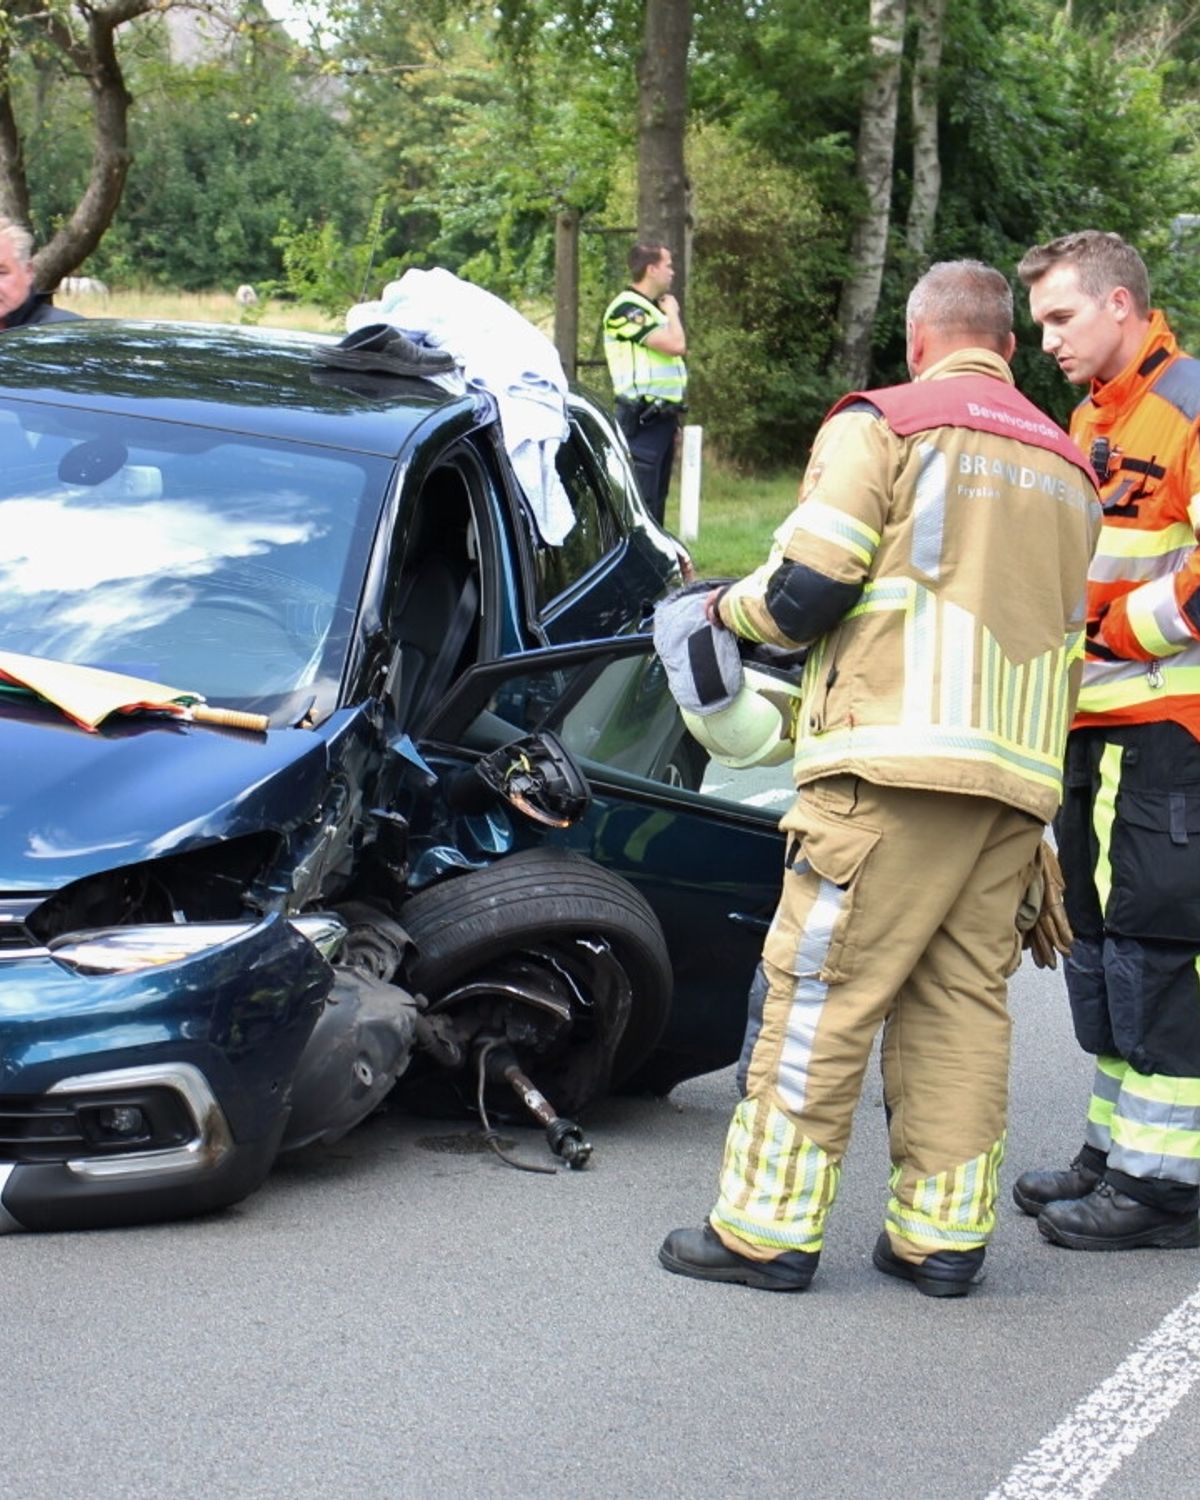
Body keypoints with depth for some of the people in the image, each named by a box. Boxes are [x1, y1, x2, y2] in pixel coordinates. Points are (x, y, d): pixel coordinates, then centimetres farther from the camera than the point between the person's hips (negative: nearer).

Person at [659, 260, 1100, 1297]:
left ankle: (769, 1227, 0)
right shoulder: (1065, 464, 22)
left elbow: (805, 589, -7)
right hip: (1019, 780, 7)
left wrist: (735, 607, 12)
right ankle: (943, 1235, 10)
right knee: (964, 1000, 9)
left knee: (819, 989, -2)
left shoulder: (886, 423, 0)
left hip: (897, 767, -6)